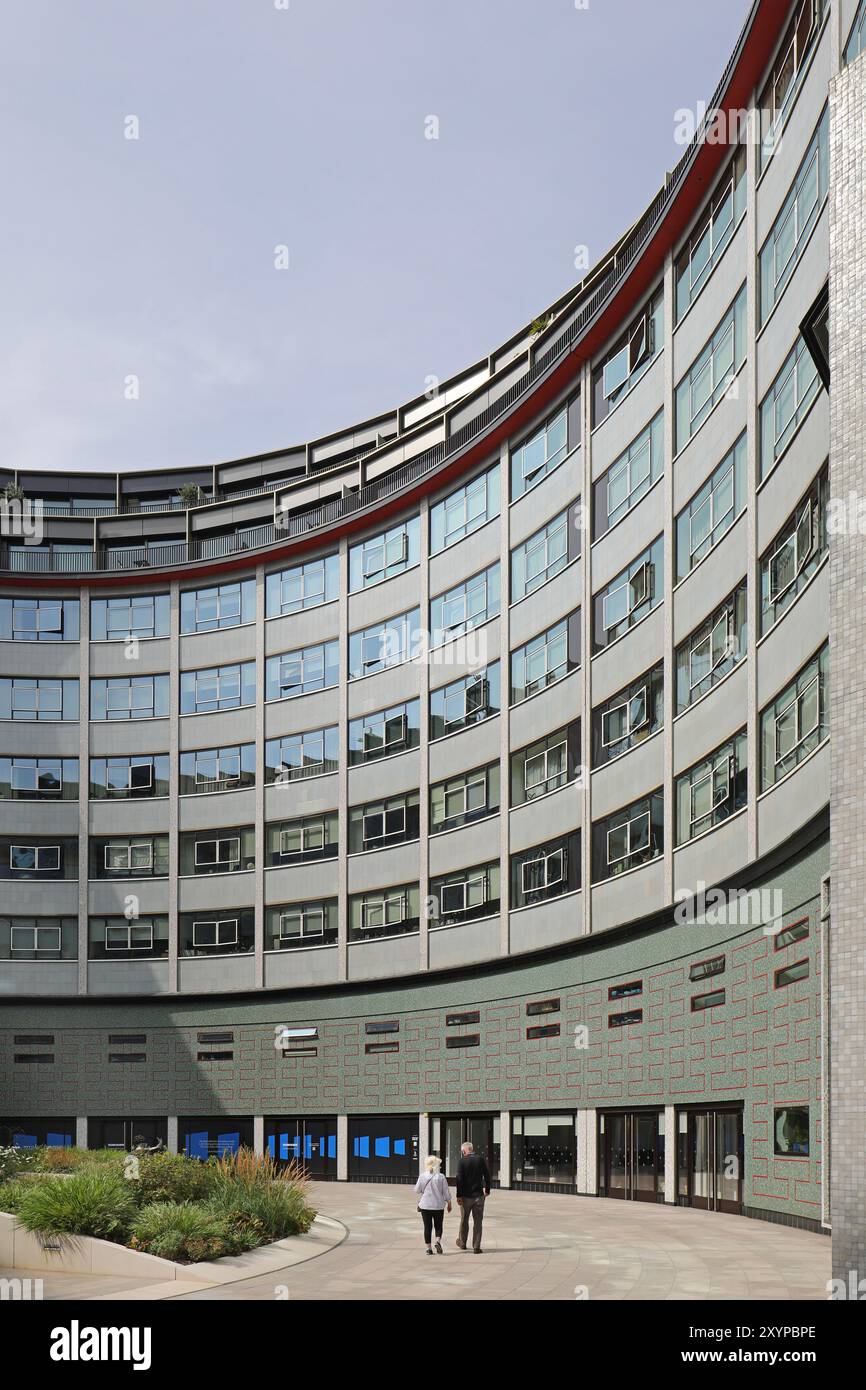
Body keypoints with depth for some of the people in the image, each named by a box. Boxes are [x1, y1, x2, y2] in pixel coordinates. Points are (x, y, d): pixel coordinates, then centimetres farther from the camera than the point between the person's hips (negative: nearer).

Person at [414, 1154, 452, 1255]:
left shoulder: (422, 1176, -5)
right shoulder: (440, 1177, -8)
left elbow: (417, 1190, 3)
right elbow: (446, 1192, -3)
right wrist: (449, 1203, 10)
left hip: (425, 1205, 1)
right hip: (438, 1205, -1)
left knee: (427, 1227, 8)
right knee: (438, 1226, 12)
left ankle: (428, 1247, 6)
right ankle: (438, 1241, -11)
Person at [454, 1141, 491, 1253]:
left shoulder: (462, 1162, -10)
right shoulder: (481, 1160, -2)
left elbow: (459, 1179, -13)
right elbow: (487, 1176, 4)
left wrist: (459, 1196, -10)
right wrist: (487, 1189, 18)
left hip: (466, 1196, -1)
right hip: (479, 1195, 1)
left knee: (464, 1220, 15)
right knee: (478, 1221, 5)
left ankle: (462, 1243, 31)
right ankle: (476, 1247, 3)